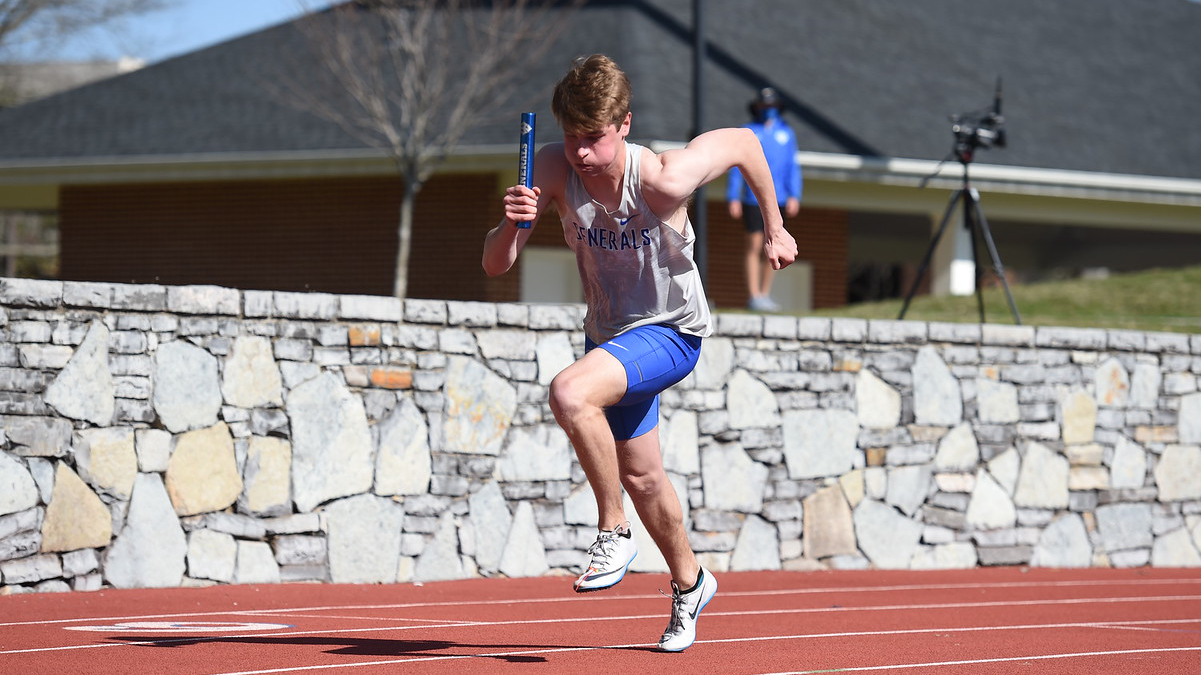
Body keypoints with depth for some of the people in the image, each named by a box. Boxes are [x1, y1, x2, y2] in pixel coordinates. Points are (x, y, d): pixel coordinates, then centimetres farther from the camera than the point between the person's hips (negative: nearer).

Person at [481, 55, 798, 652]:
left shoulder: (661, 179, -30)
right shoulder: (553, 169, -20)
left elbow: (743, 142, -11)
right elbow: (494, 266, -20)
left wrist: (774, 231, 1)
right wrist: (512, 223, -42)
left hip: (671, 332, -6)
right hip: (608, 333, 6)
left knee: (569, 394, -33)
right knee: (640, 477, 21)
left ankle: (614, 535, -16)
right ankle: (689, 585, 48)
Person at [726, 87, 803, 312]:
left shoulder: (786, 133, 11)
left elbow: (793, 166, 8)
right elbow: (736, 166, 4)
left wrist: (794, 196, -3)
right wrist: (733, 198, -4)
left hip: (779, 200, 3)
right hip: (754, 199, -3)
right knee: (754, 245, -7)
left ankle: (765, 294, 14)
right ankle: (754, 296, -8)